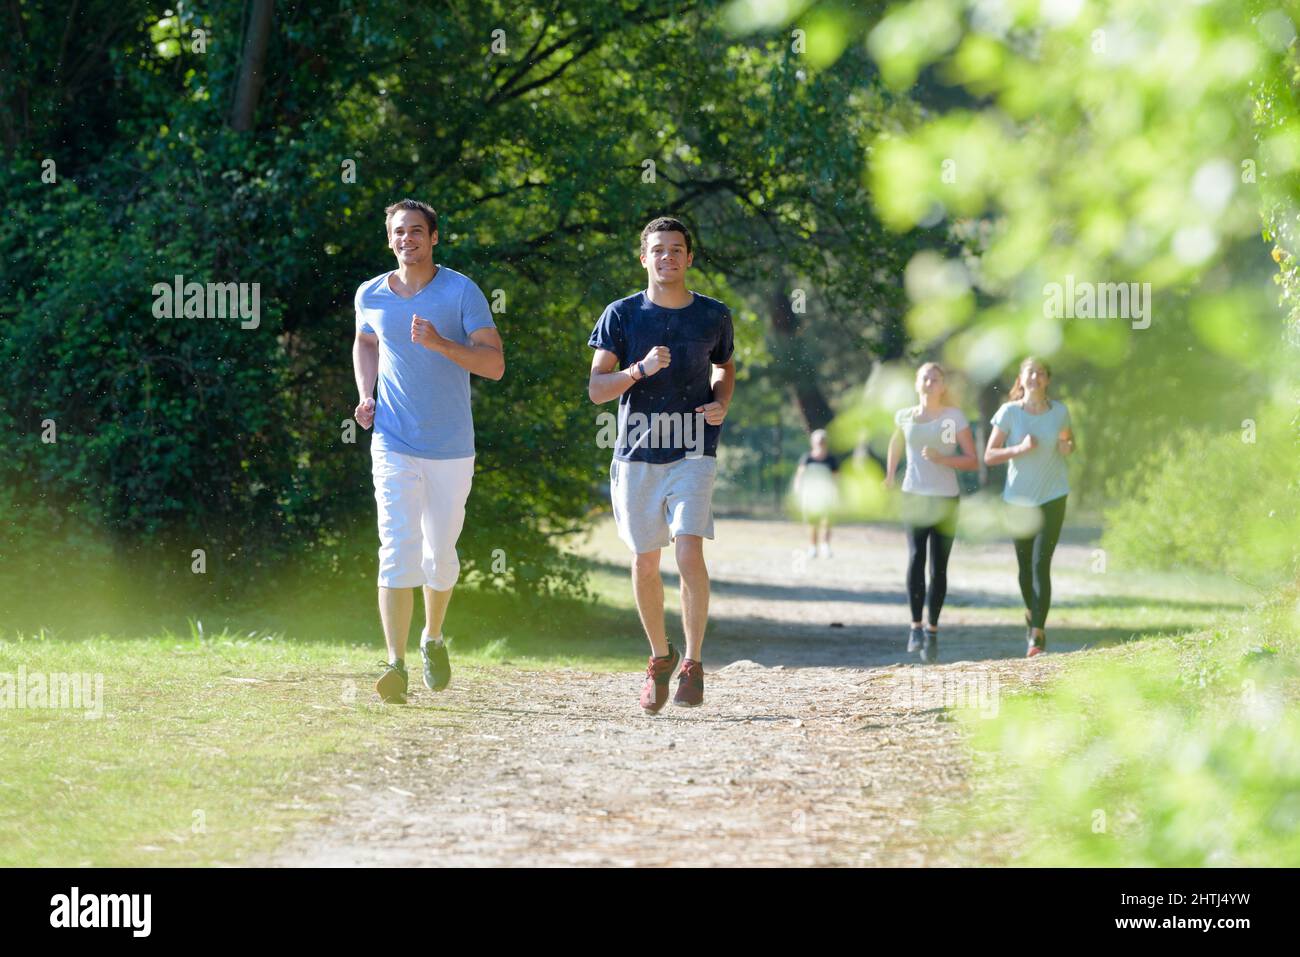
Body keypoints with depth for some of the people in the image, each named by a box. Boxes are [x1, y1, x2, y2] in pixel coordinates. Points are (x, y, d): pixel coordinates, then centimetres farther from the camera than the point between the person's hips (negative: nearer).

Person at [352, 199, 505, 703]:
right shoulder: (371, 295, 3)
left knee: (440, 554, 10)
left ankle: (433, 639, 37)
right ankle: (396, 664, -17)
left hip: (451, 449, 0)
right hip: (394, 447, 0)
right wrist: (366, 395, 9)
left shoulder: (461, 292, -5)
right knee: (398, 552, -14)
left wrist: (441, 344, -24)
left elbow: (494, 364, -10)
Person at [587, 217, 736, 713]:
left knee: (689, 553, -18)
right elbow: (596, 388, -4)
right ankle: (660, 656, 28)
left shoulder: (714, 316, 4)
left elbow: (725, 367, 22)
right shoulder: (622, 315, 0)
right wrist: (641, 369, -21)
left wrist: (721, 403, 1)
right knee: (645, 562, 7)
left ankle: (693, 662, -8)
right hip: (638, 455, 1)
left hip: (693, 453, -1)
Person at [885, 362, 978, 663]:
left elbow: (972, 461, -2)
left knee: (938, 567, 1)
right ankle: (916, 626, -17)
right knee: (916, 556, -20)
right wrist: (890, 476, 21)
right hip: (914, 496, 1)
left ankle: (932, 630, 13)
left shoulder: (954, 417, 0)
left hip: (946, 499, -1)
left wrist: (941, 459, -16)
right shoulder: (905, 416, 8)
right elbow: (896, 443, 30)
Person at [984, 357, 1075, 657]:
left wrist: (1067, 447, -7)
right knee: (1025, 565, 9)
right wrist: (1020, 449, -22)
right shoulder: (1009, 412, -6)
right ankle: (1032, 613, 38)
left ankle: (1038, 633, -14)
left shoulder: (1059, 411, -1)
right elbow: (989, 455, -6)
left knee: (1041, 563, -12)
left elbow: (1069, 440, 17)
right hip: (1019, 498, 1)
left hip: (1052, 497, -1)